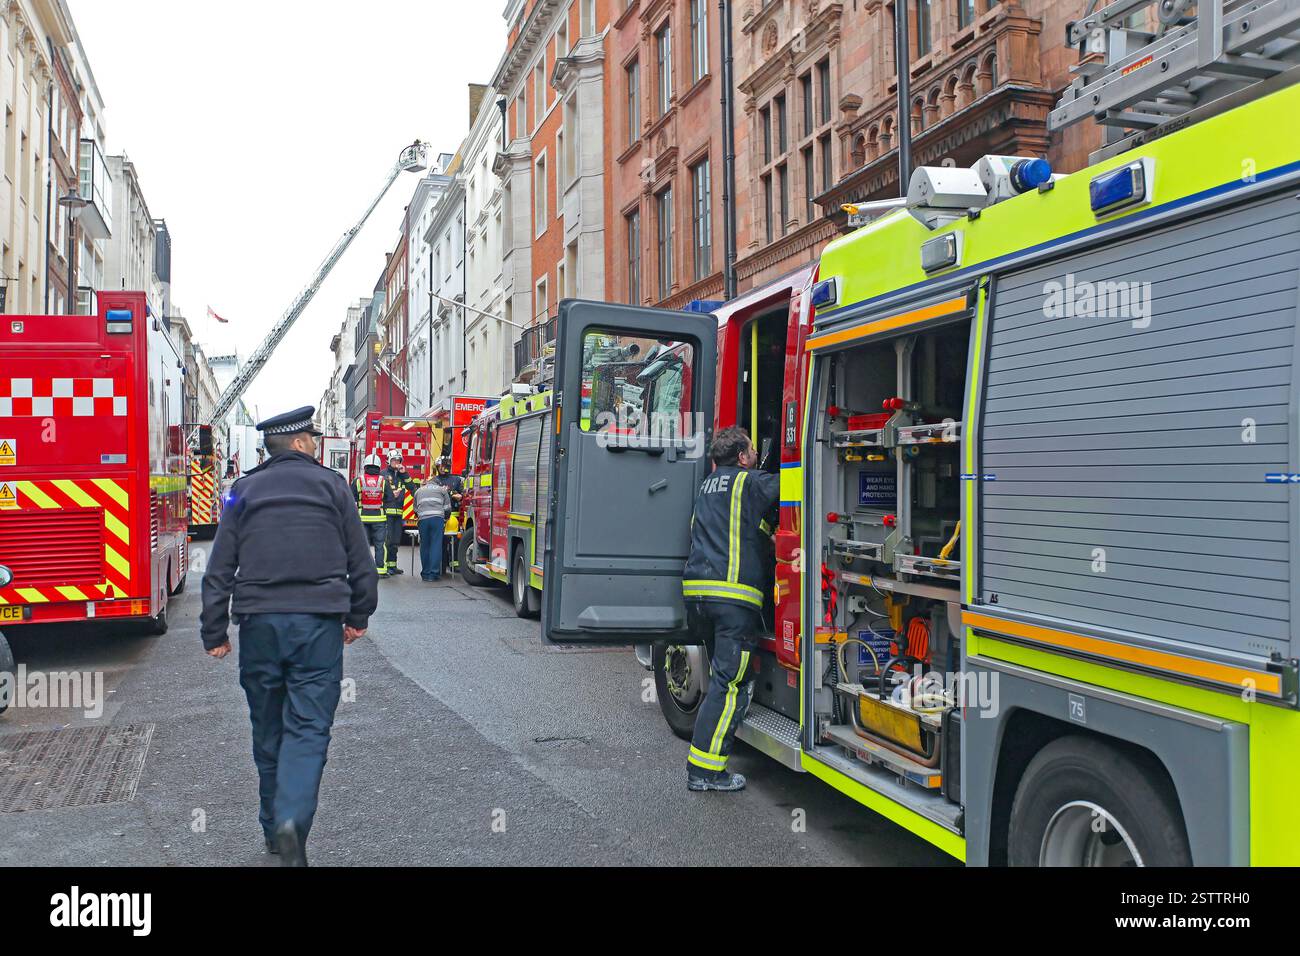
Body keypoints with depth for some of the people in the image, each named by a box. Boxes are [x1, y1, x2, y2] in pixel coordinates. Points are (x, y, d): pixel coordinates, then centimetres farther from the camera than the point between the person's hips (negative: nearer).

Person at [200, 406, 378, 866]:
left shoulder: (244, 491, 9)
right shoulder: (331, 485, 5)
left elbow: (219, 570, 5)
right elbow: (360, 560, 6)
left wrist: (214, 632, 9)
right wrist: (359, 616, 18)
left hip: (259, 621, 2)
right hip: (318, 621, -2)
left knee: (268, 728, 15)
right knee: (308, 727, 0)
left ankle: (274, 828, 25)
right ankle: (291, 821, -19)